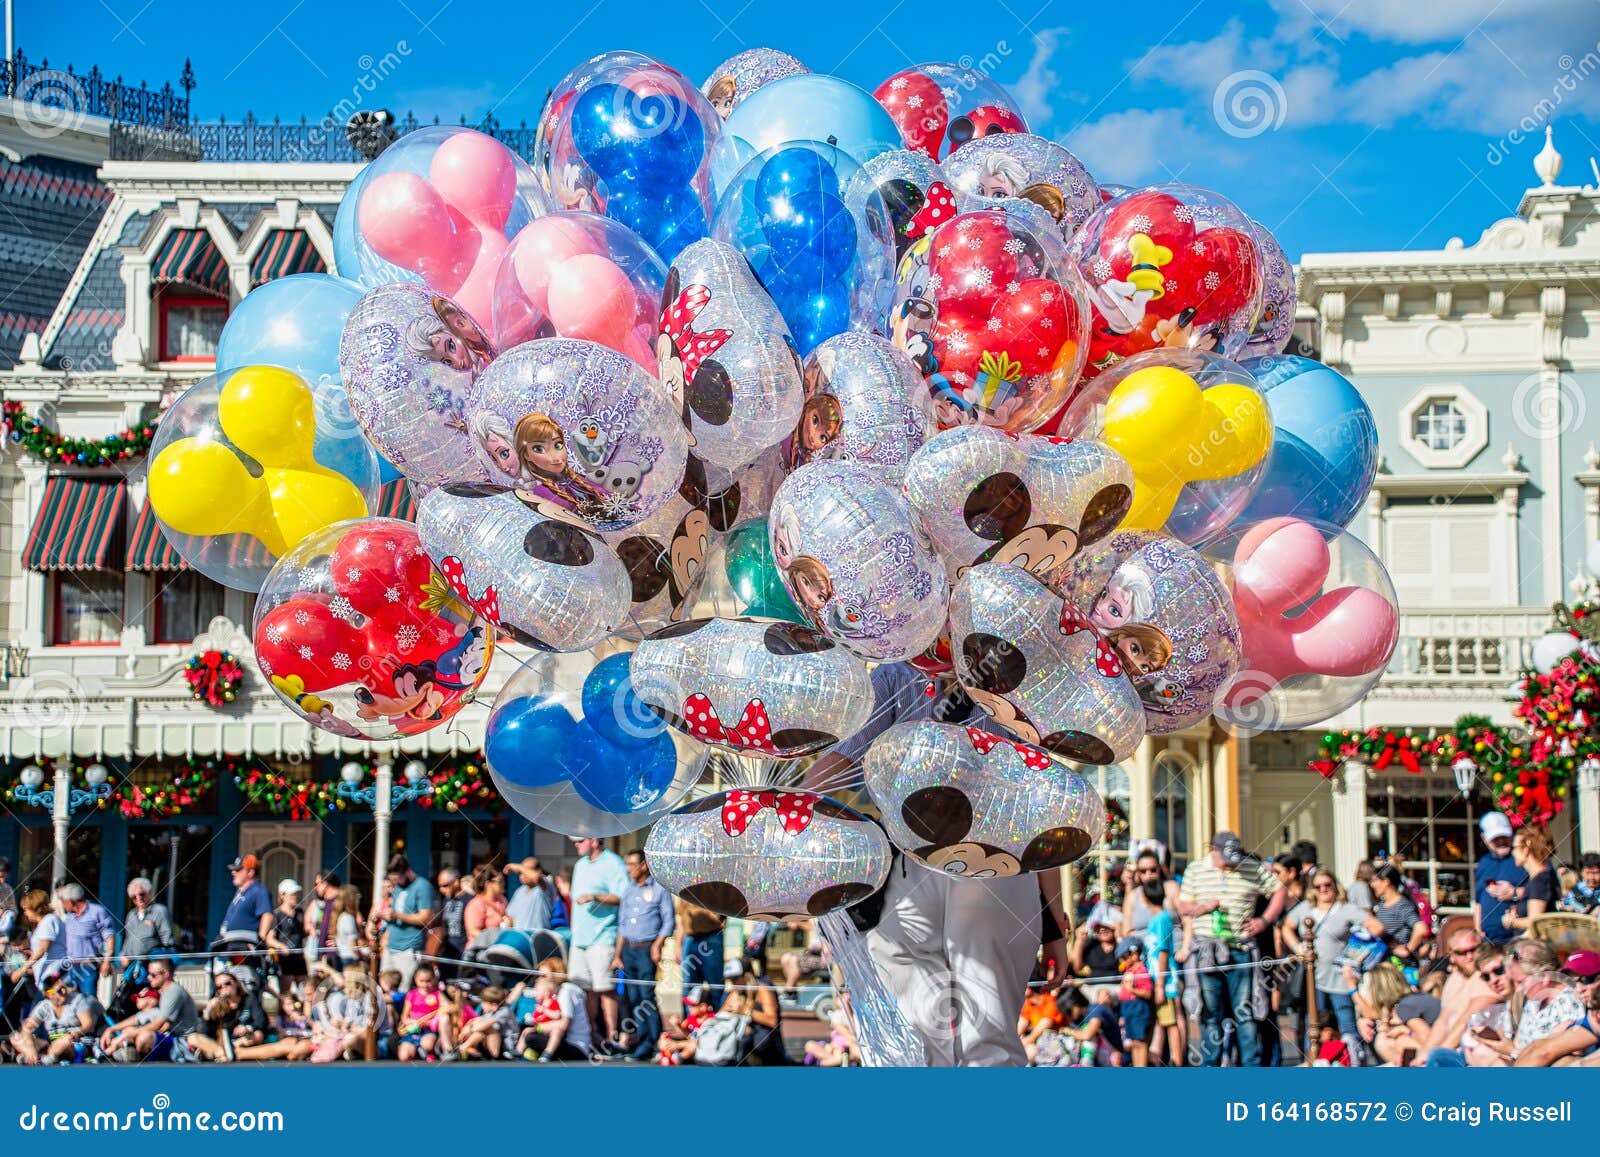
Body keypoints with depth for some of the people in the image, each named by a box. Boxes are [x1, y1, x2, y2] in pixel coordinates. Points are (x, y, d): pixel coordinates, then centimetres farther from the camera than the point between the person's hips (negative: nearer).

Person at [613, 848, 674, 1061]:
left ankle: (651, 1044, -6)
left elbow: (669, 921, -3)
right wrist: (617, 955, 15)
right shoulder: (628, 888, 16)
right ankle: (638, 1040, 10)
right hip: (628, 949, 6)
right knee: (632, 998, 5)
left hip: (646, 949, -6)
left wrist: (656, 946, -14)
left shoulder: (659, 889, 0)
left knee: (647, 997, -9)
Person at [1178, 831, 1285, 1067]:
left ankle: (1252, 1065, 2)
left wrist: (1264, 920, 3)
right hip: (1207, 950, 1)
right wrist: (1203, 907, -7)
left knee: (1244, 1011, -1)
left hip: (1240, 949, -1)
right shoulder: (1195, 870, 9)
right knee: (1210, 1012, 4)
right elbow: (1182, 905, 12)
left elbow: (1278, 891, 13)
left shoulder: (1253, 869, 5)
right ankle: (1210, 1065, 10)